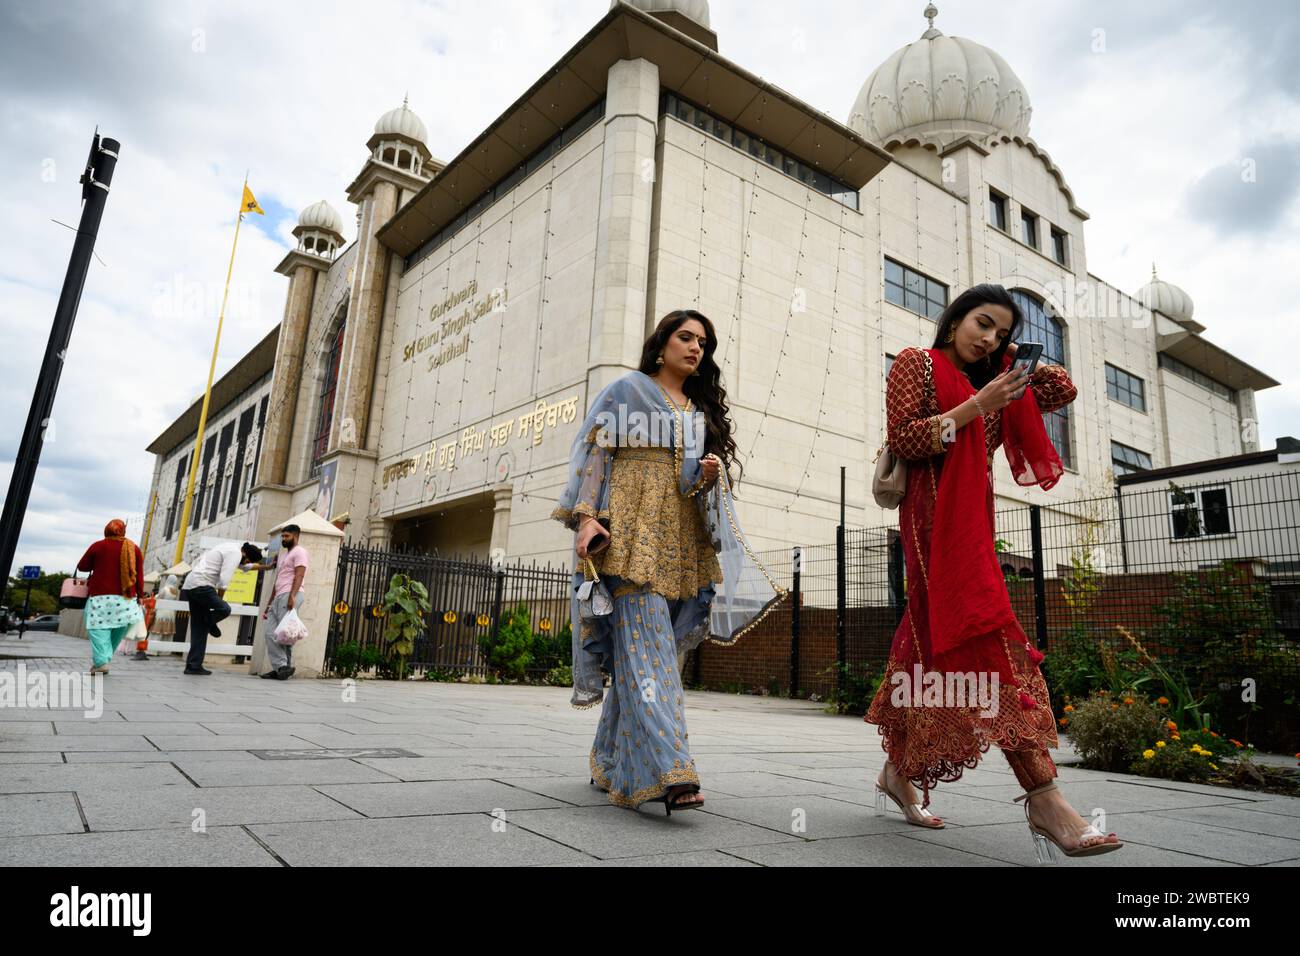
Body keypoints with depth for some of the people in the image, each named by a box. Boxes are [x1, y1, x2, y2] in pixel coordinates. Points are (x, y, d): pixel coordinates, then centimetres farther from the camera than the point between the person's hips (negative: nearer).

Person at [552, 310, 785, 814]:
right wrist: (587, 516, -14)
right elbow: (596, 452, -1)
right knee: (647, 646, -16)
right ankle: (668, 771, -22)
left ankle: (612, 763, 16)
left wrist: (709, 478, -2)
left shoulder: (702, 412, 23)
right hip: (629, 534, -5)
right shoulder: (627, 390, 8)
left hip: (680, 544, 5)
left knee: (639, 649, 4)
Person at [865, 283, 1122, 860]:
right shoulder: (915, 364, 3)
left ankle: (899, 772, 19)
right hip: (936, 514, -8)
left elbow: (1063, 391, 23)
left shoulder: (991, 382, 25)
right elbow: (903, 439, -8)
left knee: (932, 644, 8)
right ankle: (1043, 797, -23)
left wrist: (1011, 359, 13)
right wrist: (976, 407, -12)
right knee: (987, 637, -19)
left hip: (972, 519, 8)